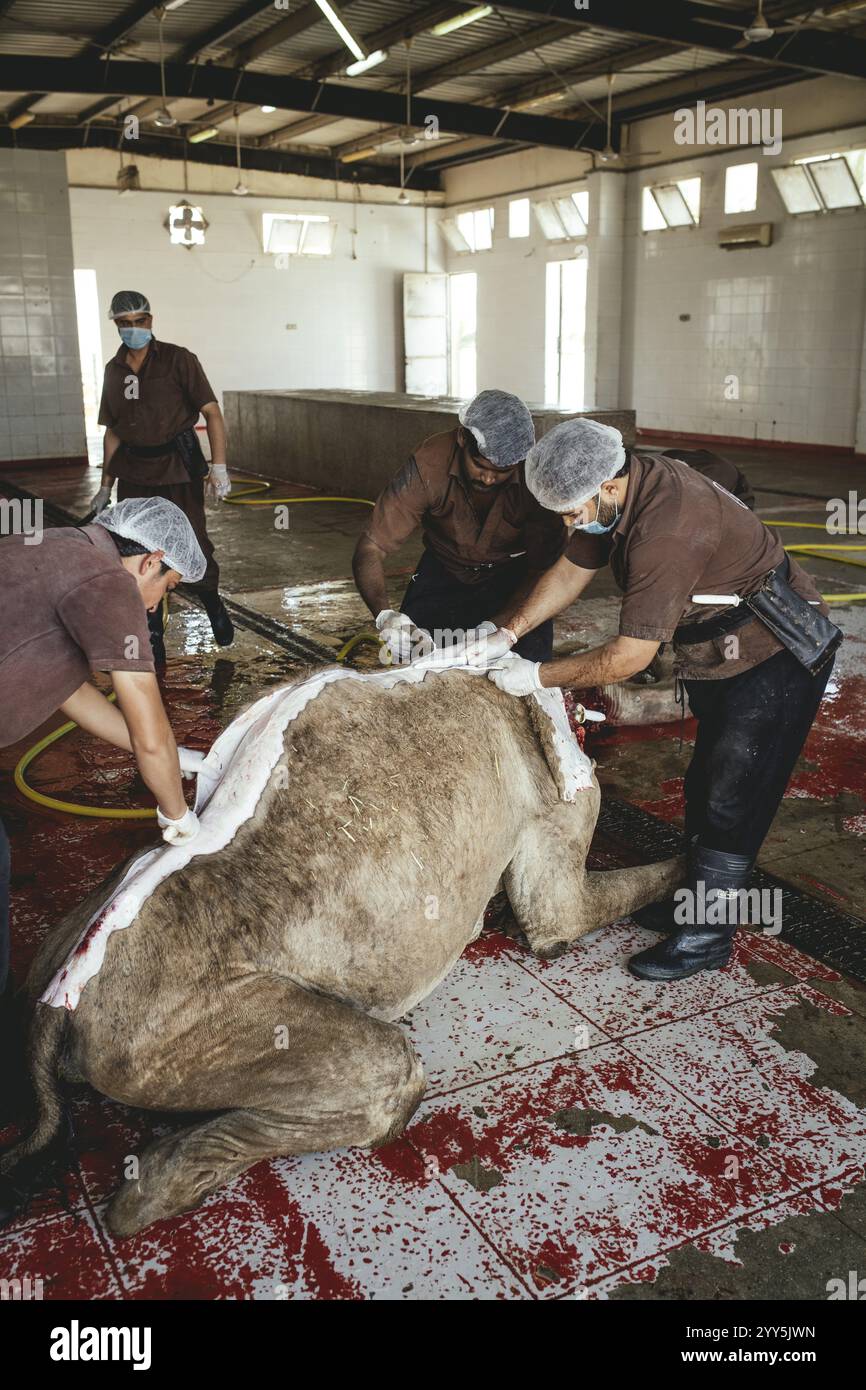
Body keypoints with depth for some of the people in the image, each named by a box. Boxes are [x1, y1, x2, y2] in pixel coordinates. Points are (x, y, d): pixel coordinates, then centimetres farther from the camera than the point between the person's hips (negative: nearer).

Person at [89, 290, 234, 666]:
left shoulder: (177, 360, -6)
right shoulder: (114, 370, 9)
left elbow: (212, 413, -10)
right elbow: (113, 431, 15)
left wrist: (219, 467, -20)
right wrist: (106, 487, 15)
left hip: (177, 468, -4)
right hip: (134, 473, 4)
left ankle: (213, 605, 26)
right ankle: (152, 641, 15)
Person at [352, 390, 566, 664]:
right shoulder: (429, 464, -29)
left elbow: (542, 568, -23)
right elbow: (370, 549, -28)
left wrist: (495, 626, -38)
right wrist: (385, 615, -47)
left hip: (514, 574, -1)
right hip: (444, 569, 1)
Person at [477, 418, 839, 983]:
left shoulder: (667, 531, -36)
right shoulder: (614, 495, -7)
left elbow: (628, 656, -32)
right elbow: (570, 573, 6)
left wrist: (537, 676, -22)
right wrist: (509, 634, -3)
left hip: (777, 655, -10)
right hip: (716, 654, 10)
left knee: (733, 796, -5)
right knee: (705, 784, 18)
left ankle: (707, 936, 7)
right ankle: (699, 899, 33)